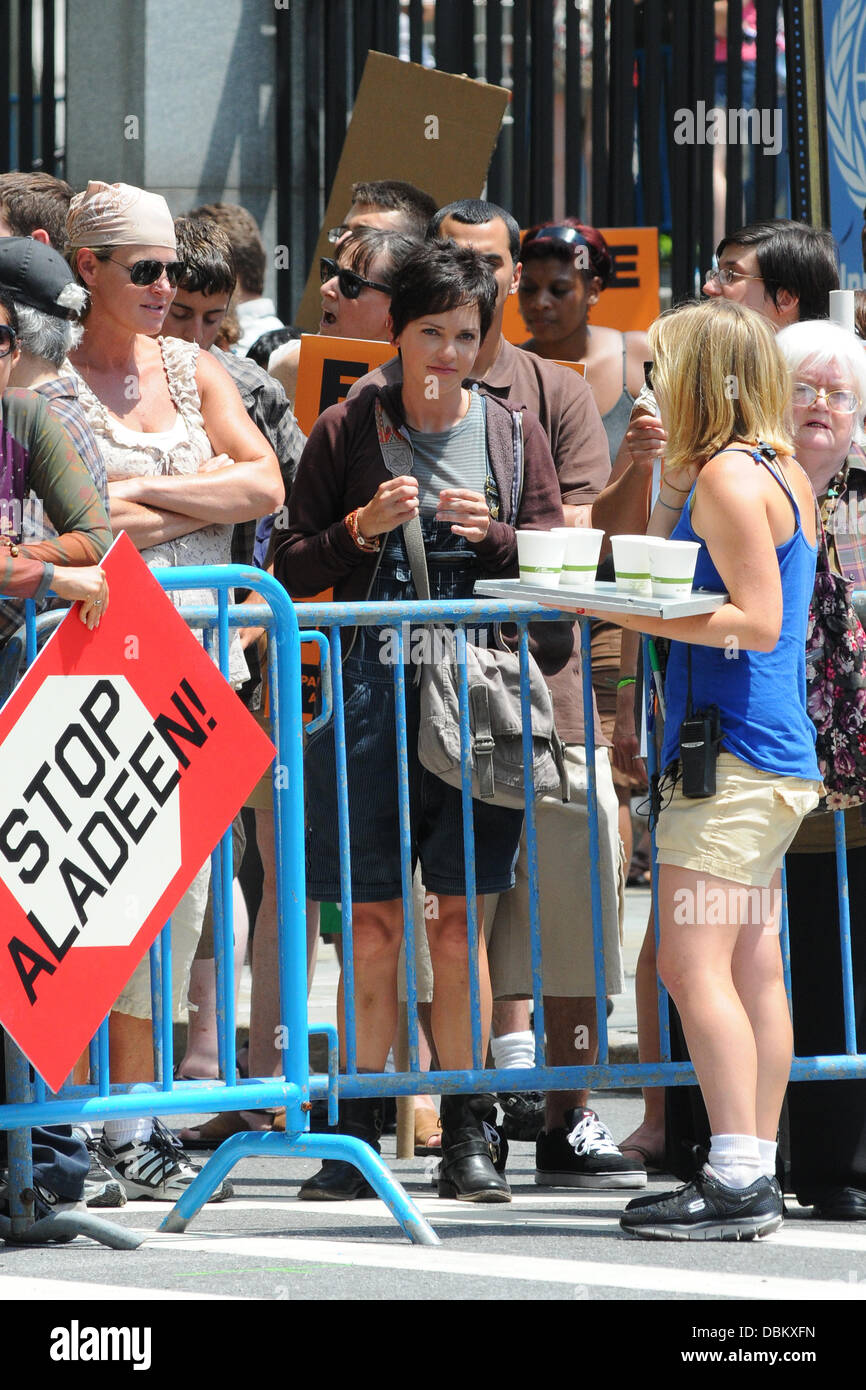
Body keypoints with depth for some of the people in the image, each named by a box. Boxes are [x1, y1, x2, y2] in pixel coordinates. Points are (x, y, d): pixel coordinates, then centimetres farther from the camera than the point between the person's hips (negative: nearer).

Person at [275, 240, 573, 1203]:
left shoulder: (512, 434, 11)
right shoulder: (347, 431, 7)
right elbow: (291, 571, 7)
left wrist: (494, 534, -8)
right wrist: (361, 528, -10)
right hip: (373, 682, -1)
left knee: (459, 918, 1)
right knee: (373, 921, -2)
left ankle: (466, 1135, 6)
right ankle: (359, 1132, 5)